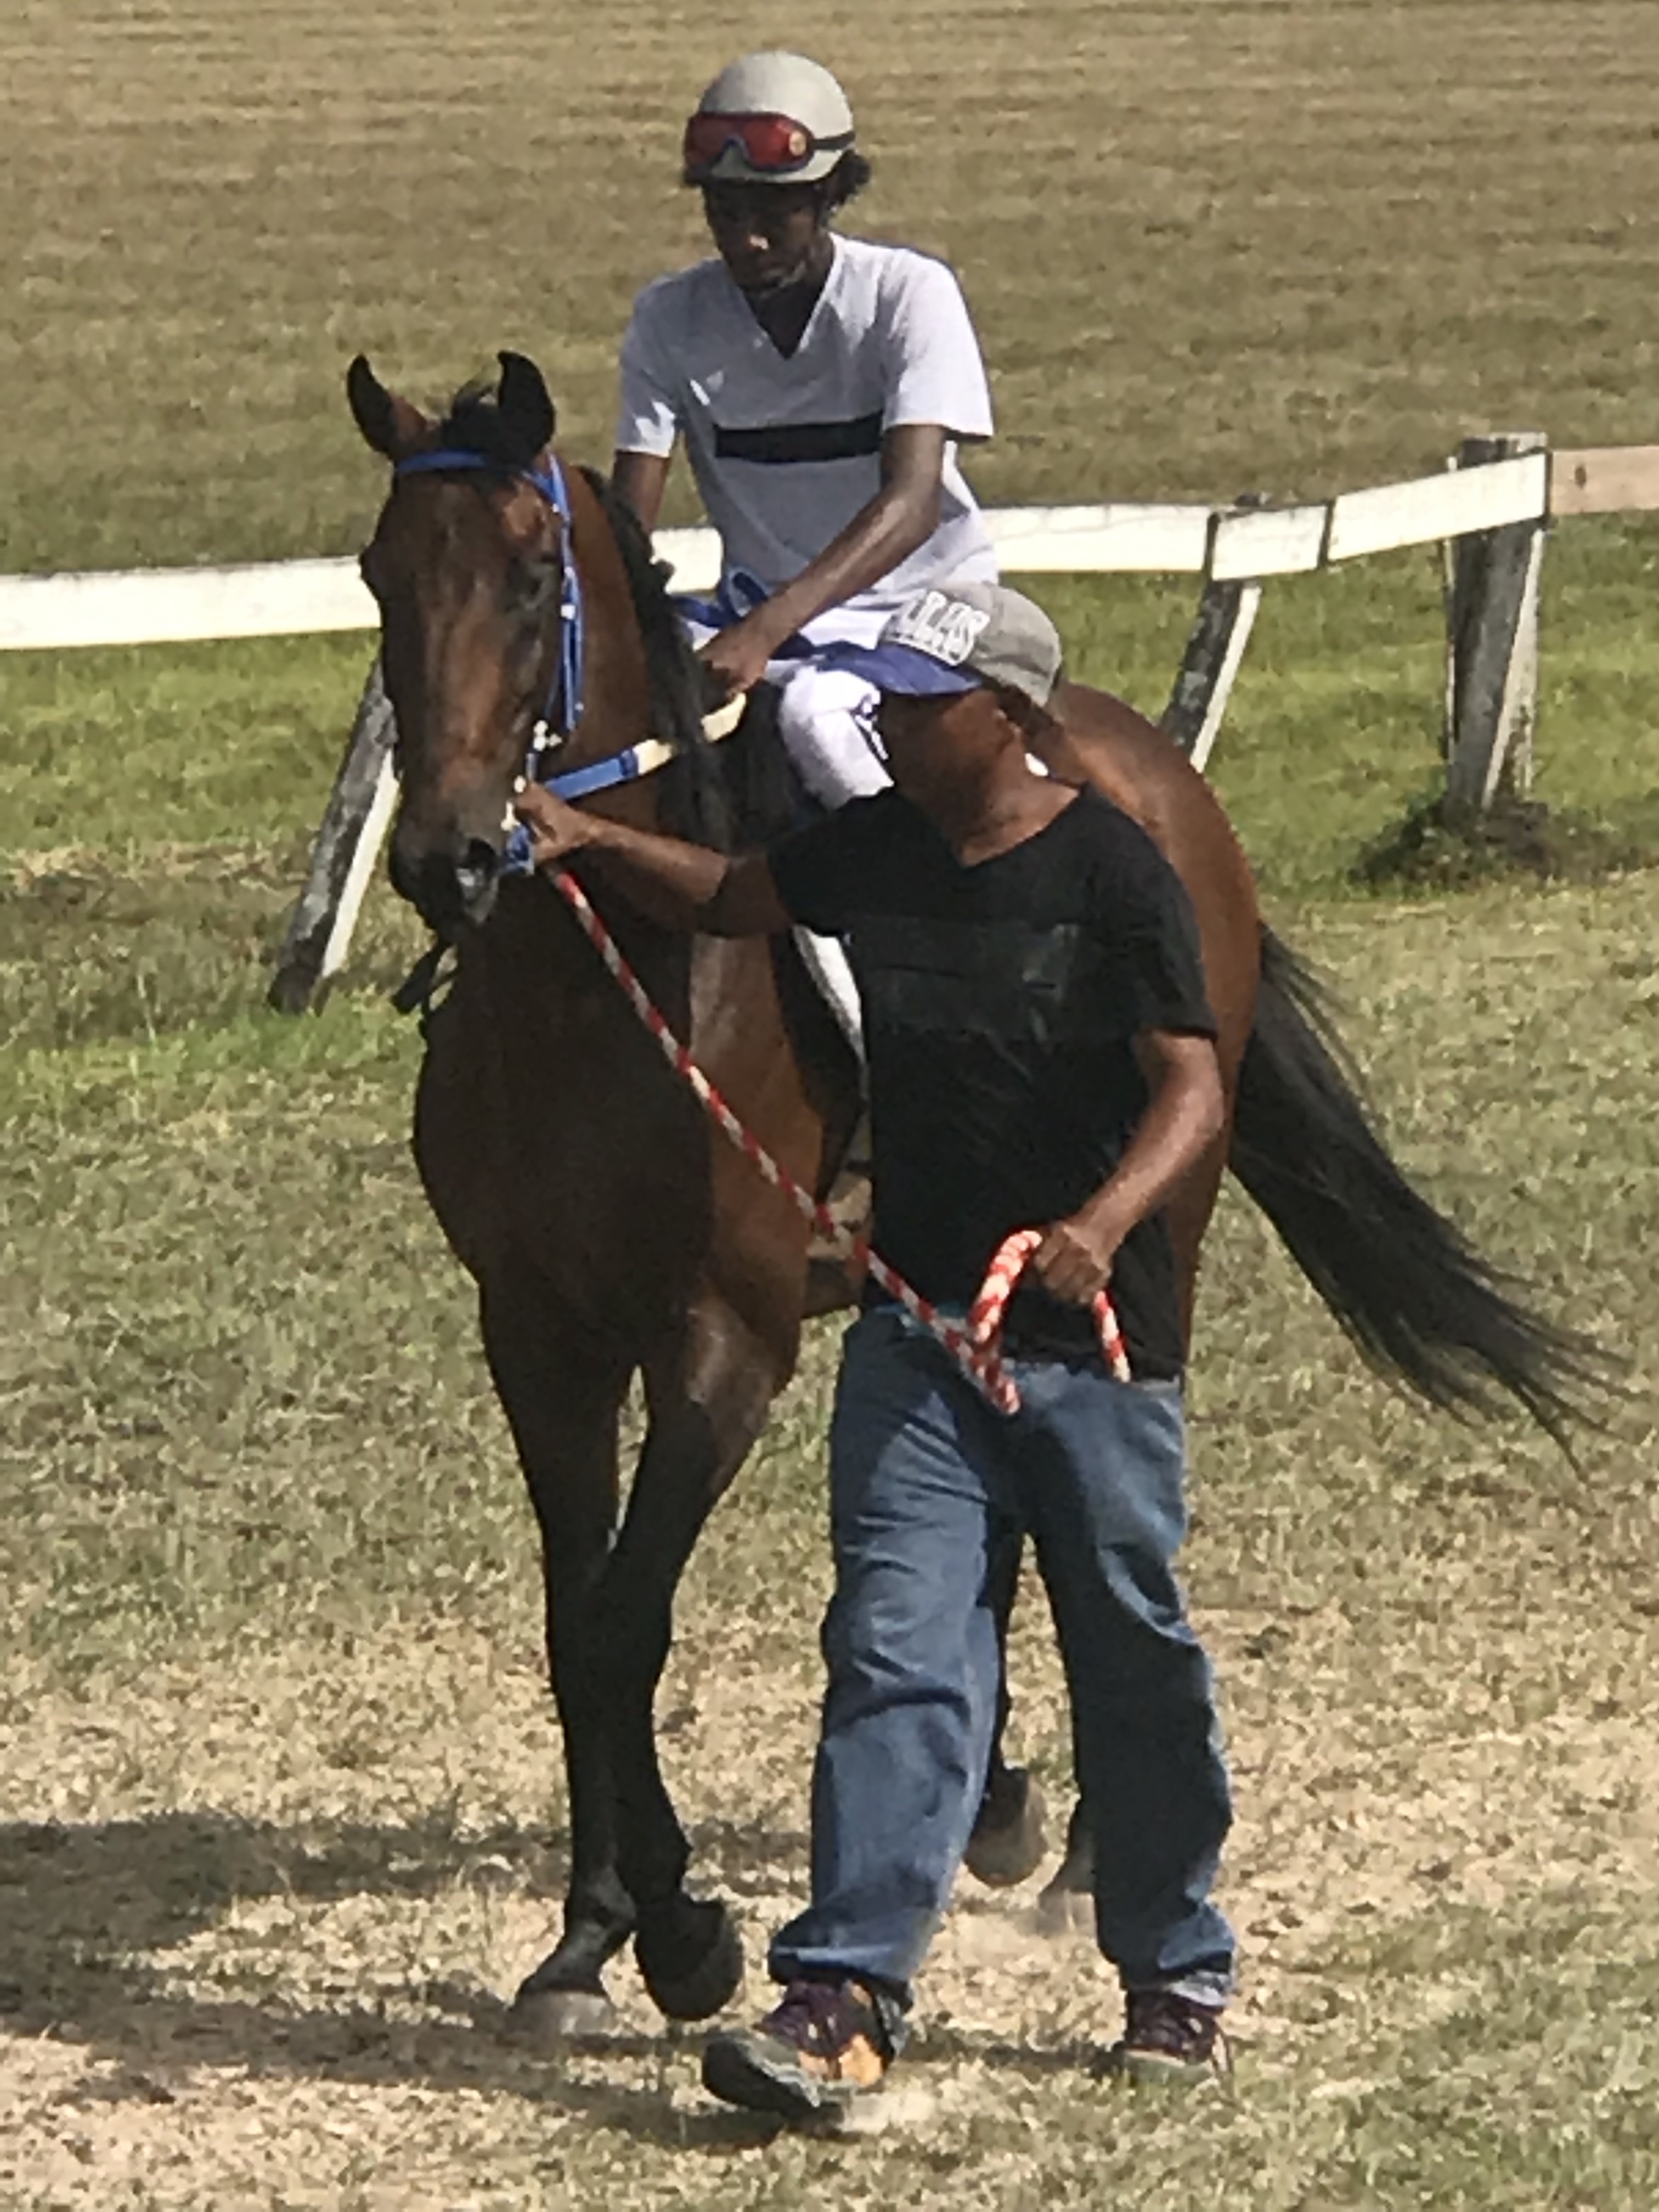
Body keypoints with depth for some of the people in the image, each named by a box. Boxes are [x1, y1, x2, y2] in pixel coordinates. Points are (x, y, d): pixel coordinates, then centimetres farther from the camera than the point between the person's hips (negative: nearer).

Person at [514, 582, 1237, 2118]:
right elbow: (734, 896, 24)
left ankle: (1178, 1977, 28)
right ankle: (843, 2001, -13)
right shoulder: (874, 851, 4)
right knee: (895, 1650, -7)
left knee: (1135, 1660, 10)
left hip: (1093, 1338, -4)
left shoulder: (1113, 871, -12)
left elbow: (1191, 1088, -19)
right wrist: (595, 843, 6)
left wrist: (1103, 1225, -36)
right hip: (917, 1325, 4)